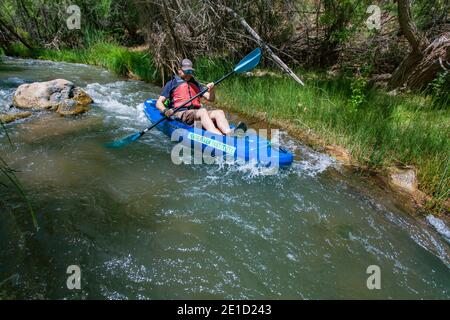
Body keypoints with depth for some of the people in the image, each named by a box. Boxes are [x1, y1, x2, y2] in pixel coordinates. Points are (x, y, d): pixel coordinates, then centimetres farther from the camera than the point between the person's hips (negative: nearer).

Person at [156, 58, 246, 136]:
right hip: (180, 113, -5)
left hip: (197, 113, 5)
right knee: (202, 111, -34)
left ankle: (229, 133, -51)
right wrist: (165, 111, -14)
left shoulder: (195, 84, 28)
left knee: (219, 112, -22)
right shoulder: (171, 84, 16)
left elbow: (211, 99, 19)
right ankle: (220, 136, -57)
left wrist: (211, 90, -3)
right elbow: (159, 103, 9)